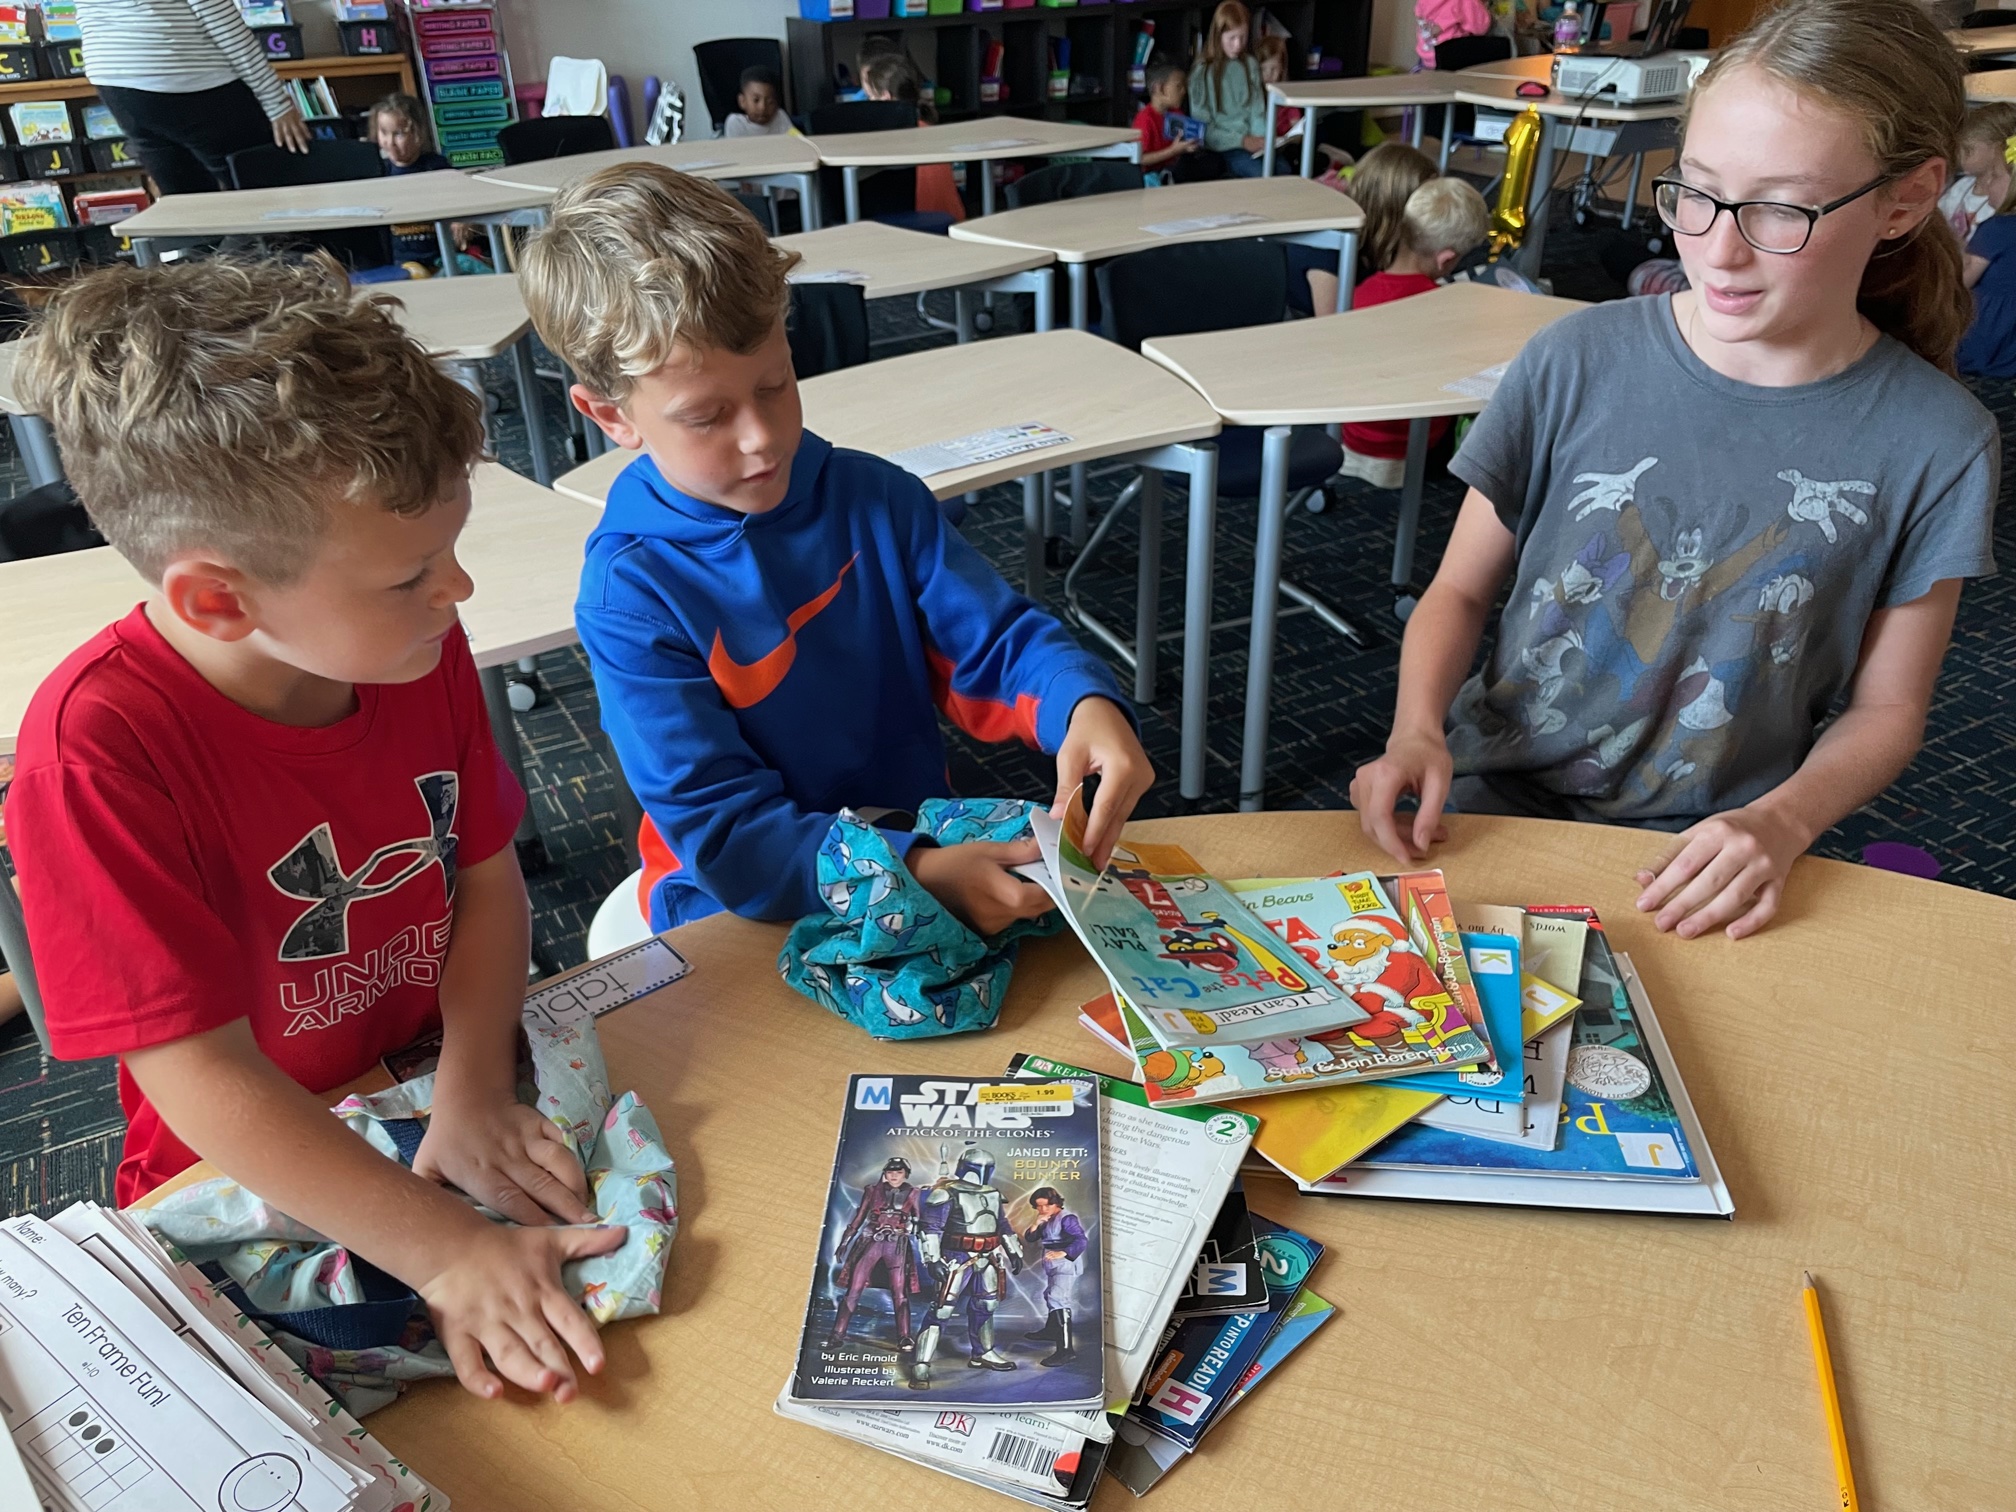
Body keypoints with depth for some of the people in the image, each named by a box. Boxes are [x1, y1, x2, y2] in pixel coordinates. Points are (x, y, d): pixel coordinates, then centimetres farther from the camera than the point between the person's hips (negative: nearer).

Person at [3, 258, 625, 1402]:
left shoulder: (418, 645, -8)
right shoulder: (98, 748, -25)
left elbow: (487, 873, 0)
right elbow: (198, 1069, -24)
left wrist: (474, 1096, -14)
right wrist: (449, 1251, -28)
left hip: (445, 1115, 5)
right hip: (251, 1187, -4)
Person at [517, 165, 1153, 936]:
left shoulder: (876, 498, -3)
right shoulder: (630, 596, -14)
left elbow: (997, 641, -1)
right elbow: (723, 835, -17)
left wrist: (1085, 702, -25)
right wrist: (917, 875, -31)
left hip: (932, 857, 2)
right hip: (745, 924, -1)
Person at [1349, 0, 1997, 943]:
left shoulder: (1936, 445, -6)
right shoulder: (1578, 362, -7)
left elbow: (1887, 706, 4)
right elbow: (1461, 588, 2)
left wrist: (1781, 822, -16)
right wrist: (1417, 728, -17)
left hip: (1700, 855, 1)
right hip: (1499, 797, 0)